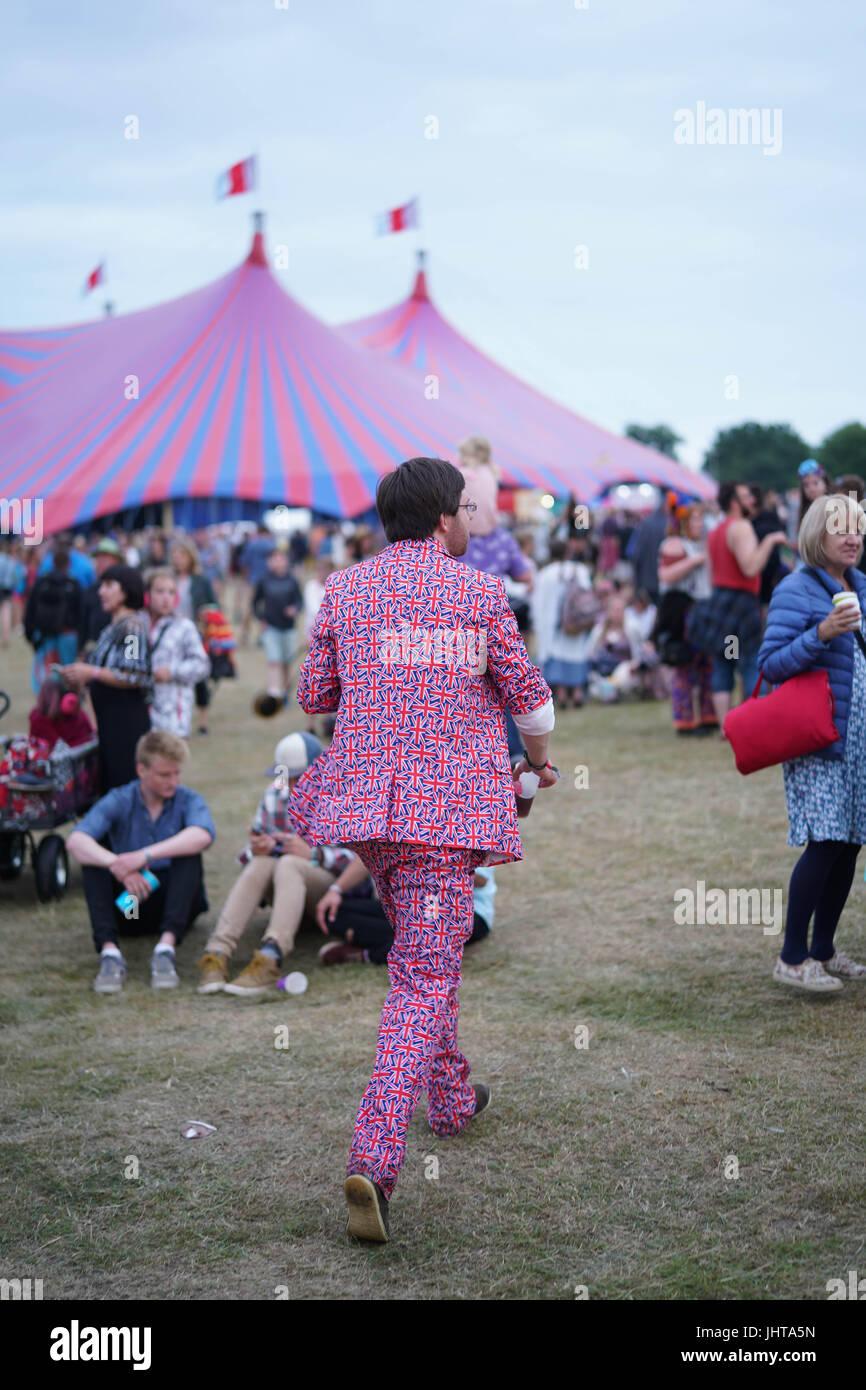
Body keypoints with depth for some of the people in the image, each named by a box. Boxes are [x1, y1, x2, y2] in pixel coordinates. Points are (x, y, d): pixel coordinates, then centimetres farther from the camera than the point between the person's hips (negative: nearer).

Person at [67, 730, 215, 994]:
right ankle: (109, 951, -37)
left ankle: (166, 947, -41)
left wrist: (145, 855, -41)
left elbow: (203, 835, -30)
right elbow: (75, 841, -21)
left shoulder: (188, 800, -4)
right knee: (93, 856, -22)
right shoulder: (119, 801, -2)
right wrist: (117, 865, -40)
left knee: (189, 853, -27)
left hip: (175, 901, -1)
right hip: (128, 905, 1)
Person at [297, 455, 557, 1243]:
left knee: (425, 951, 26)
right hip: (448, 804, -4)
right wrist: (540, 757, 25)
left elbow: (314, 696, 11)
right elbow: (528, 696, 5)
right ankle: (374, 1162, -18)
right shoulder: (480, 593, -1)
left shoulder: (348, 589, 7)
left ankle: (451, 1096, 39)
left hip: (364, 797, 5)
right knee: (424, 979, -6)